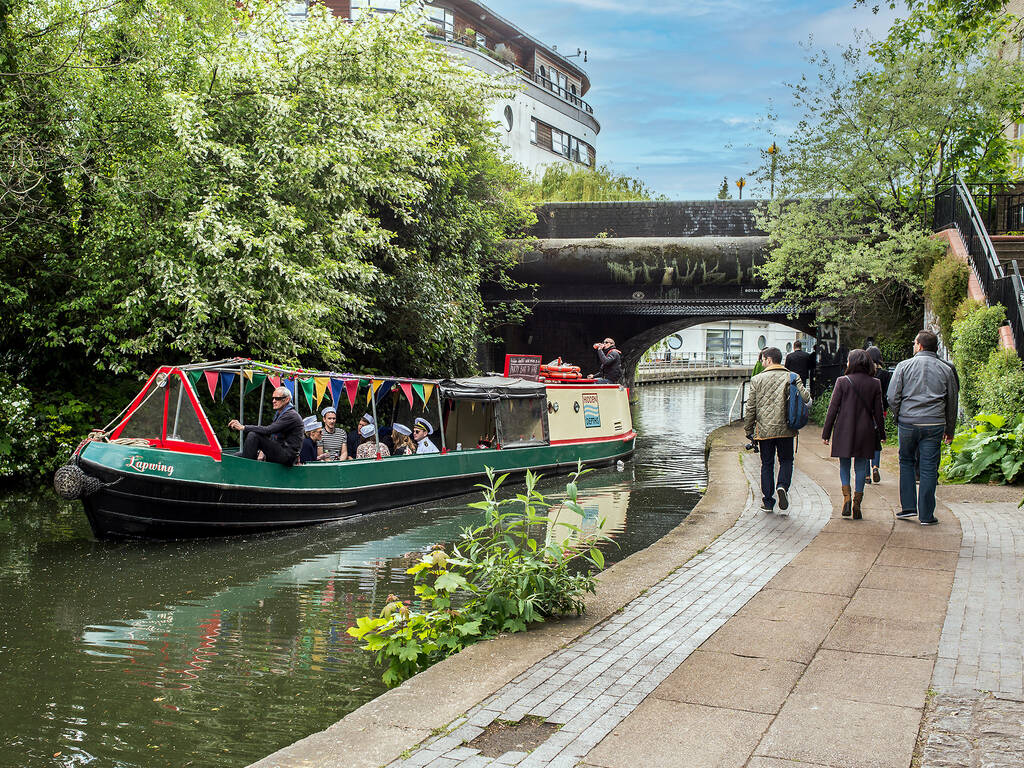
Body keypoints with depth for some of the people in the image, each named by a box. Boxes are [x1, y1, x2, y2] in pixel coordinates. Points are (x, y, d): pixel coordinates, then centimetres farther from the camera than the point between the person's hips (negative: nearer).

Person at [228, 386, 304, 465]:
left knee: (253, 435, -21)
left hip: (287, 457, -10)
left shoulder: (291, 415, -14)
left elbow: (268, 430, -23)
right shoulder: (278, 414, 19)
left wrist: (244, 427, -21)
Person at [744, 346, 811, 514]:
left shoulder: (757, 379, -1)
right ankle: (782, 486, -11)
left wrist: (748, 429, 8)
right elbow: (805, 397, -14)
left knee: (767, 464, 10)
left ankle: (767, 501, 10)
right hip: (785, 429, 0)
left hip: (764, 429, 0)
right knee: (786, 460, 15)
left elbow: (751, 407, -1)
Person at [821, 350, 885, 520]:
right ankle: (857, 504, 8)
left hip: (844, 431, -2)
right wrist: (881, 433, 14)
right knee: (860, 467, 8)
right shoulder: (874, 384, 0)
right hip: (865, 432, 2)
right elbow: (878, 411, 4)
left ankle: (846, 498, -6)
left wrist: (826, 433, 0)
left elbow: (833, 408, -6)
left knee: (844, 465, 11)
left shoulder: (842, 381, -7)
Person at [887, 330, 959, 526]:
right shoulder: (946, 370, 7)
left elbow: (892, 397, -3)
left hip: (908, 423, -1)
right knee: (928, 468, 3)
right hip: (934, 424, 1)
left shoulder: (904, 366, 0)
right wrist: (950, 430, 20)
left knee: (906, 462, 16)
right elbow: (952, 402, 12)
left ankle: (908, 507, 11)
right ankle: (926, 515, 6)